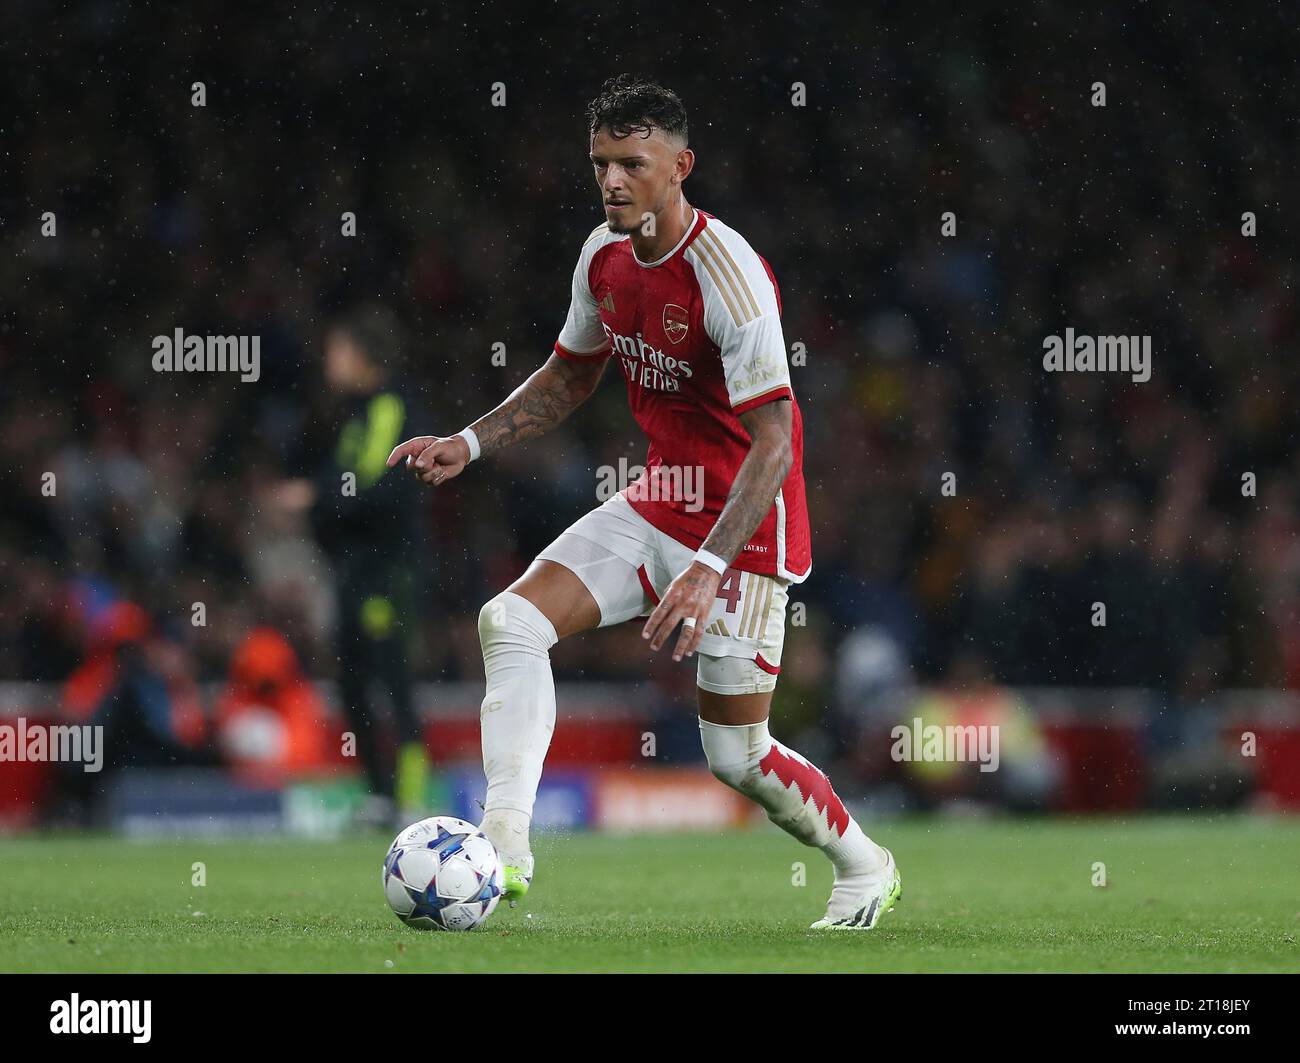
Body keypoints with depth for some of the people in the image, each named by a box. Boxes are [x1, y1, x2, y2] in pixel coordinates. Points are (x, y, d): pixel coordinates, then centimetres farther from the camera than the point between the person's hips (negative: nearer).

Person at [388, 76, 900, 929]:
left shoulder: (727, 274, -24)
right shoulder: (605, 257, 1)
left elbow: (776, 442, -27)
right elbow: (568, 380, 19)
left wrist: (708, 568, -36)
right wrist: (469, 444, 5)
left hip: (742, 526, -7)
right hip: (656, 505, 7)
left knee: (735, 754, -1)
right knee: (512, 620, -12)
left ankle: (864, 868, 25)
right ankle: (505, 845, -16)